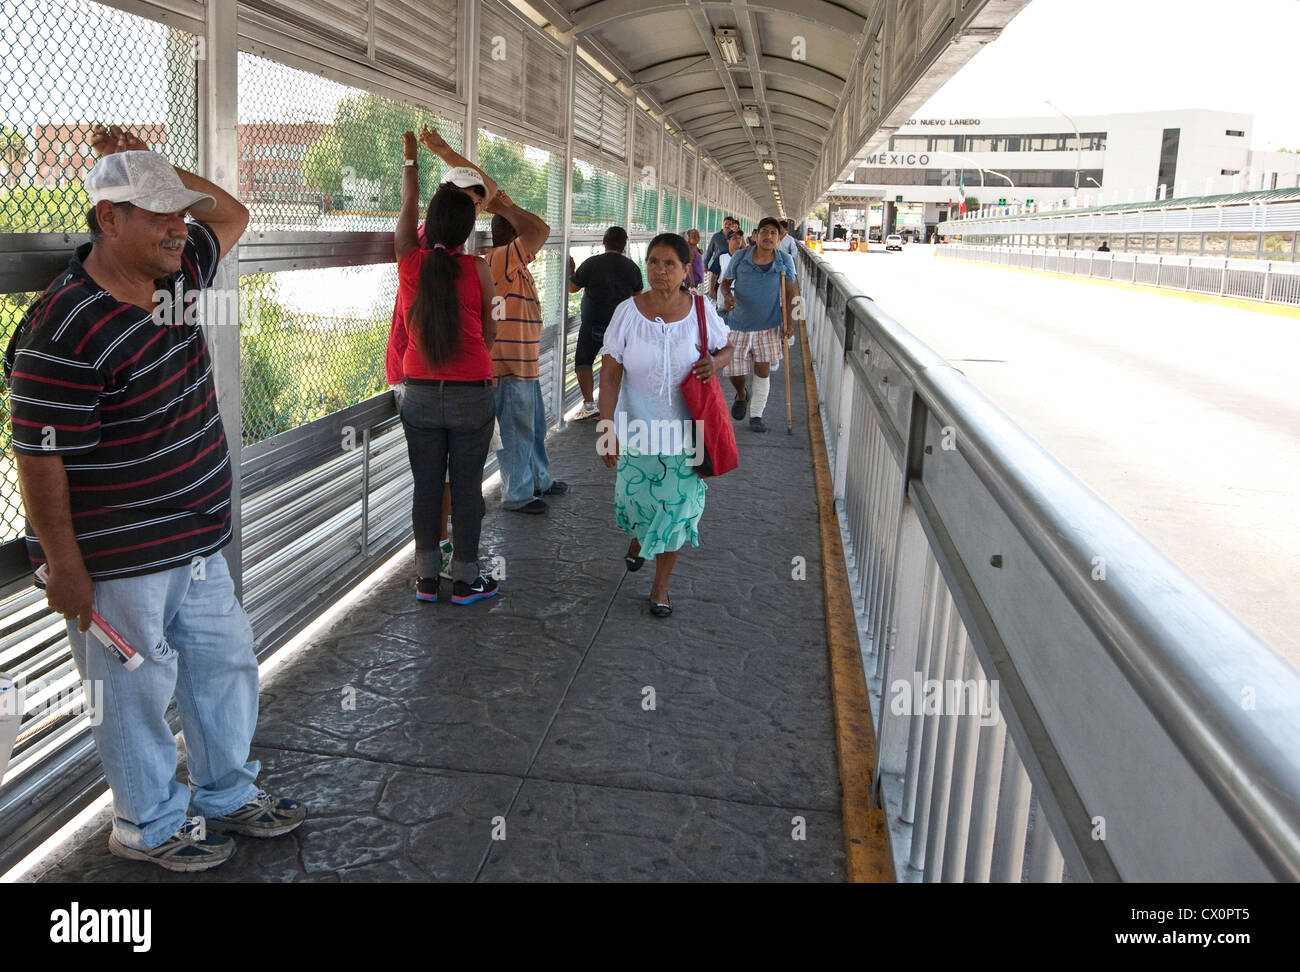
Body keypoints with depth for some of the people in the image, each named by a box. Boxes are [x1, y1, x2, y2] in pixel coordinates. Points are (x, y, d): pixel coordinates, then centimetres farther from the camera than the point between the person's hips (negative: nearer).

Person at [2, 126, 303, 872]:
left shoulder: (176, 275, 2)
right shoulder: (63, 332, -23)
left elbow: (232, 215, 19)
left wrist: (163, 172, 2)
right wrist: (64, 566, -16)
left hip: (198, 543, 9)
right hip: (119, 561, -8)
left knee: (226, 667, 19)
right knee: (140, 692, 10)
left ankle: (229, 795, 40)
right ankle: (150, 825, 32)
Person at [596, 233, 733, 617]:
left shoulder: (701, 310, -6)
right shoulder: (628, 312, -9)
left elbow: (727, 348, 11)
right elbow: (610, 374, -9)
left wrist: (716, 361, -14)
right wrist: (607, 428, -15)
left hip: (684, 431, 0)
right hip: (637, 428, 0)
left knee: (676, 507, 3)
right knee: (637, 497, 9)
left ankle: (661, 586, 23)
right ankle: (637, 538, 49)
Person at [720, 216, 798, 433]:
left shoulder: (785, 262, -7)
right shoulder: (740, 258, -10)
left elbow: (790, 291, 4)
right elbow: (726, 281, 4)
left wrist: (788, 322, -3)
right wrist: (727, 296, -18)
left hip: (768, 326, 0)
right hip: (738, 324, 0)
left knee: (762, 371, 3)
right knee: (734, 372, 2)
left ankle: (756, 415, 20)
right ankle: (741, 395, 39)